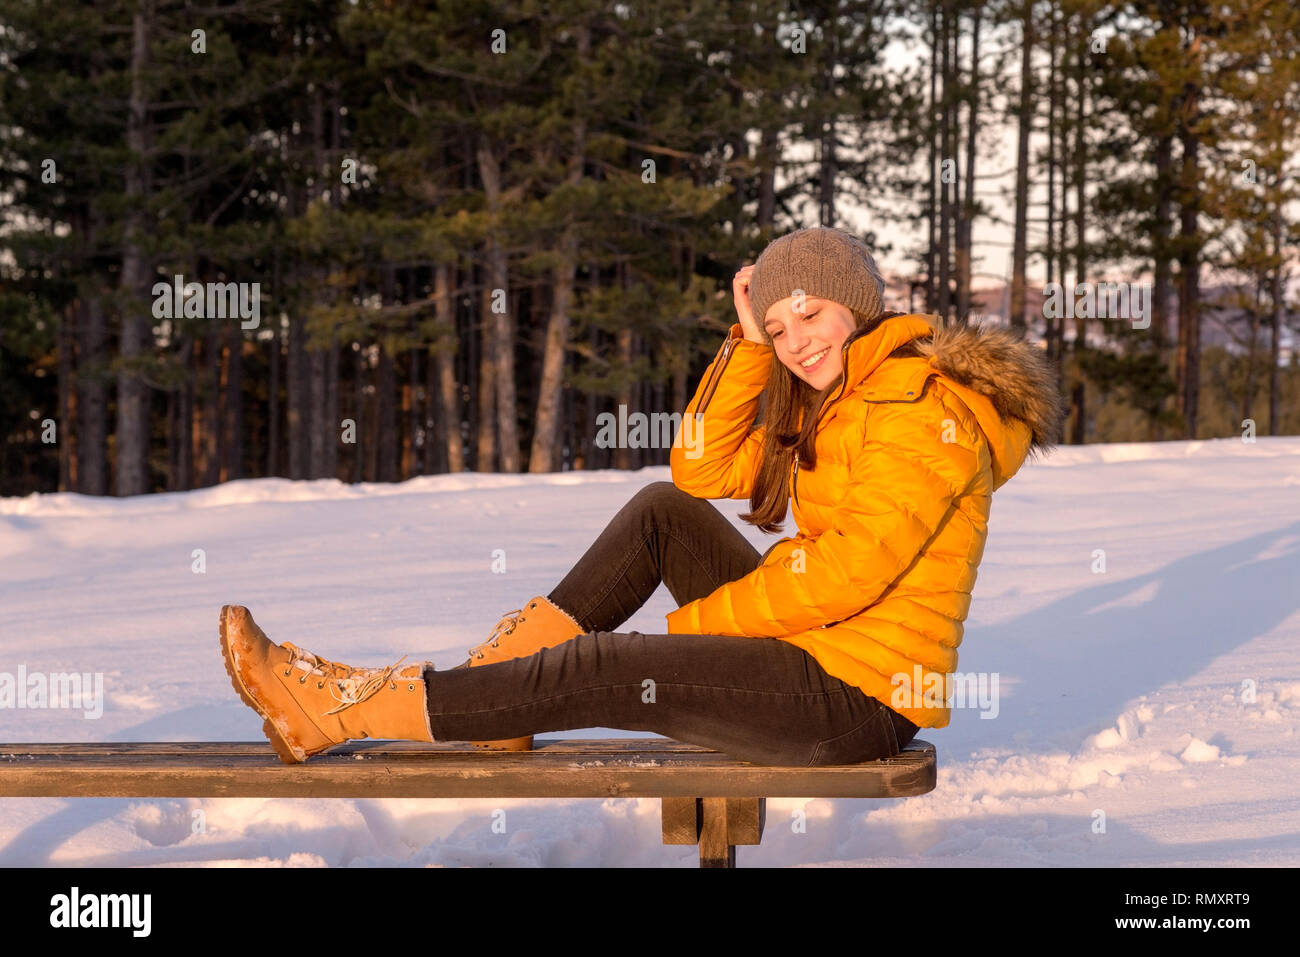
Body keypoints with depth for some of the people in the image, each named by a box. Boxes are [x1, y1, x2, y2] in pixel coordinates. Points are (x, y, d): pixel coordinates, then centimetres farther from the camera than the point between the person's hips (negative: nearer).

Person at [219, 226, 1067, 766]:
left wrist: (700, 619, -13)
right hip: (813, 652, 9)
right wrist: (749, 344, 0)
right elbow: (704, 469, 12)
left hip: (852, 697, -9)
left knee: (594, 673, -15)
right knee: (665, 512, 7)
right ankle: (493, 692, 4)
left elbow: (852, 566, -23)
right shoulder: (837, 401, 15)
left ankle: (332, 712, -8)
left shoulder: (924, 406, -16)